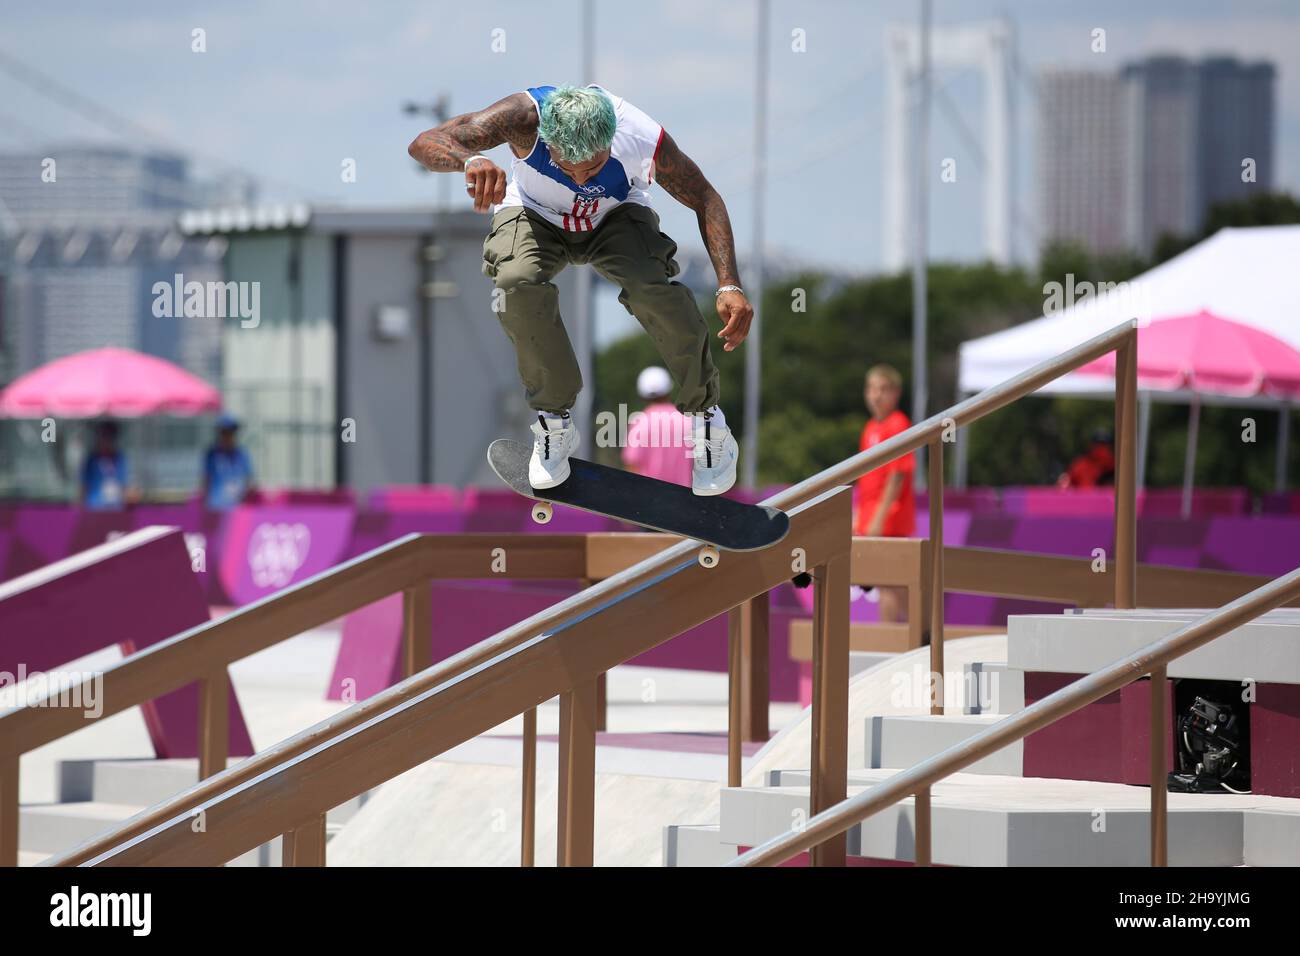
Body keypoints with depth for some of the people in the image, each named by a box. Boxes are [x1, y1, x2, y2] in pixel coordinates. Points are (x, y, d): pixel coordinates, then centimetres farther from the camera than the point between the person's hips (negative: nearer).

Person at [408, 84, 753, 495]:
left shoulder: (644, 138, -34)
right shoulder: (525, 116, -37)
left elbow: (705, 199, -16)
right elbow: (424, 143, -42)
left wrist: (729, 285, -27)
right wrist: (470, 159, -65)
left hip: (615, 216, 0)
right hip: (535, 215, 0)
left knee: (656, 286, -31)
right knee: (517, 282, -33)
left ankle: (706, 421, -6)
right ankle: (553, 423, -11)